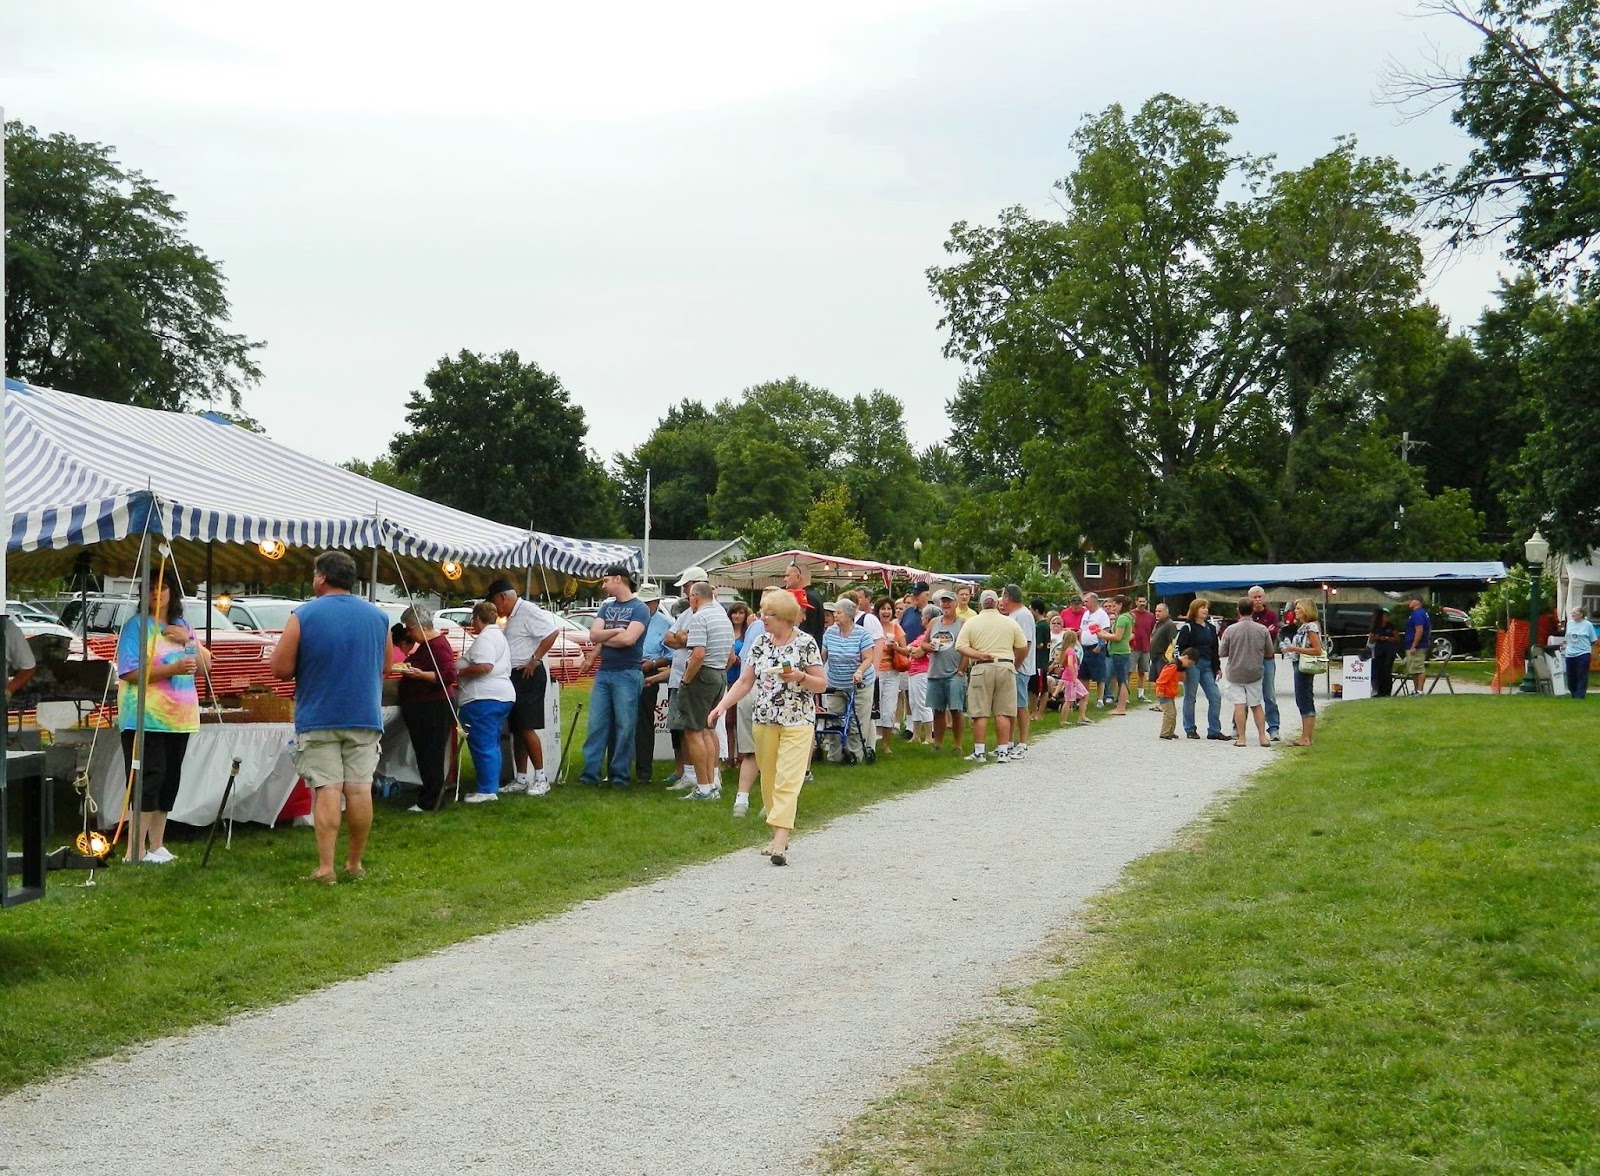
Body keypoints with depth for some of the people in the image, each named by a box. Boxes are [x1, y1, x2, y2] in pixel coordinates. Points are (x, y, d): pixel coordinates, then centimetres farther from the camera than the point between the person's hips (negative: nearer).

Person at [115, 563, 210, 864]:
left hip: (179, 719, 7)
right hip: (146, 719, -7)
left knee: (170, 781, 10)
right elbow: (130, 672, -15)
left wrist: (189, 641, -5)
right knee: (149, 779, -12)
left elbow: (205, 666, 12)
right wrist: (172, 669, -23)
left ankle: (157, 846, 19)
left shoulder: (182, 626, 15)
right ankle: (136, 851, -11)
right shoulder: (136, 625, -6)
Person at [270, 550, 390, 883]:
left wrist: (311, 666, 10)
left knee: (326, 790, -2)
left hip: (318, 719, -3)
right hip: (365, 717, 3)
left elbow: (281, 669, -9)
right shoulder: (378, 617, 5)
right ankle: (355, 863, 15)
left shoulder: (303, 616, -8)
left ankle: (325, 867, -5)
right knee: (360, 789, 7)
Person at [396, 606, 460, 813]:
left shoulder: (438, 645, -16)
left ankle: (429, 802, -4)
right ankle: (431, 798, 19)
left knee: (431, 756, -7)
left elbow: (449, 676, -25)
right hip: (420, 708, 11)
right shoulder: (423, 644, 17)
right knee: (424, 754, 13)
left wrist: (420, 674, -29)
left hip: (433, 709, -11)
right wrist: (408, 669, 18)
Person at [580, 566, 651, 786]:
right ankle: (591, 772, 5)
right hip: (603, 672, 6)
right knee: (596, 724, 3)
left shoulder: (639, 608, -4)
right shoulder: (606, 607, 16)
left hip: (627, 674, -6)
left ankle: (620, 775, 4)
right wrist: (616, 631, -10)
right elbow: (594, 634, 4)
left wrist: (602, 641, -3)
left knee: (624, 726, -1)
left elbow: (628, 638, -16)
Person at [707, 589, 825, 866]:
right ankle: (778, 837, 19)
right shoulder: (759, 643, 8)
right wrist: (722, 705, -3)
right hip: (764, 720, 5)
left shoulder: (806, 643, -4)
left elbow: (821, 684, -1)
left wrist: (800, 677, -20)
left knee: (787, 781, -12)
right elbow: (745, 681, 9)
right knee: (769, 780, 8)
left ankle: (780, 842, -19)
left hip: (797, 722, -5)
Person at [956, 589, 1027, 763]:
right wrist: (1014, 664, 22)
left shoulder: (971, 623, 3)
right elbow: (1022, 647, 8)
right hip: (1006, 667, 1)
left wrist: (978, 655, -10)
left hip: (982, 669, -1)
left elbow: (960, 647, -6)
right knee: (1003, 713, 4)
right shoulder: (1010, 622, 6)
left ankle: (979, 752, 2)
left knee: (980, 713, 2)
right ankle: (1003, 751, 3)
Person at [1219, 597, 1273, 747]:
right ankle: (1263, 736, 10)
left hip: (1235, 673, -2)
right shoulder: (1262, 630, -6)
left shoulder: (1231, 630, -10)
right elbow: (1269, 652, 3)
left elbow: (1222, 652, -3)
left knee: (1239, 705, 0)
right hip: (1255, 673, 2)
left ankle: (1241, 737, 0)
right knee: (1257, 705, 11)